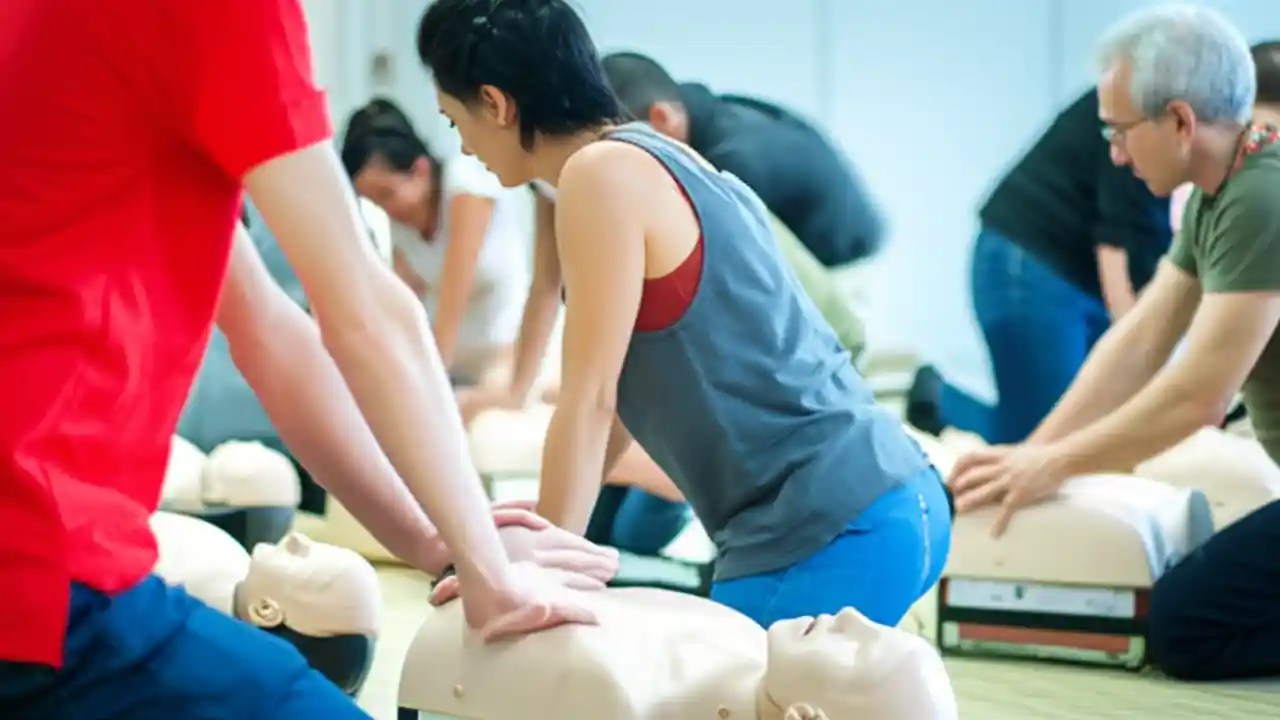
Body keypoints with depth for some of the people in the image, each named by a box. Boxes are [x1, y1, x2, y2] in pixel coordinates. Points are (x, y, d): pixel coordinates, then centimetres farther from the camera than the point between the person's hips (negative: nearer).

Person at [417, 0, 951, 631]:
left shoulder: (604, 173, -10)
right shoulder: (657, 158, 18)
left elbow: (591, 399, -13)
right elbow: (629, 394, 24)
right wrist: (543, 525, 29)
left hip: (829, 531, -9)